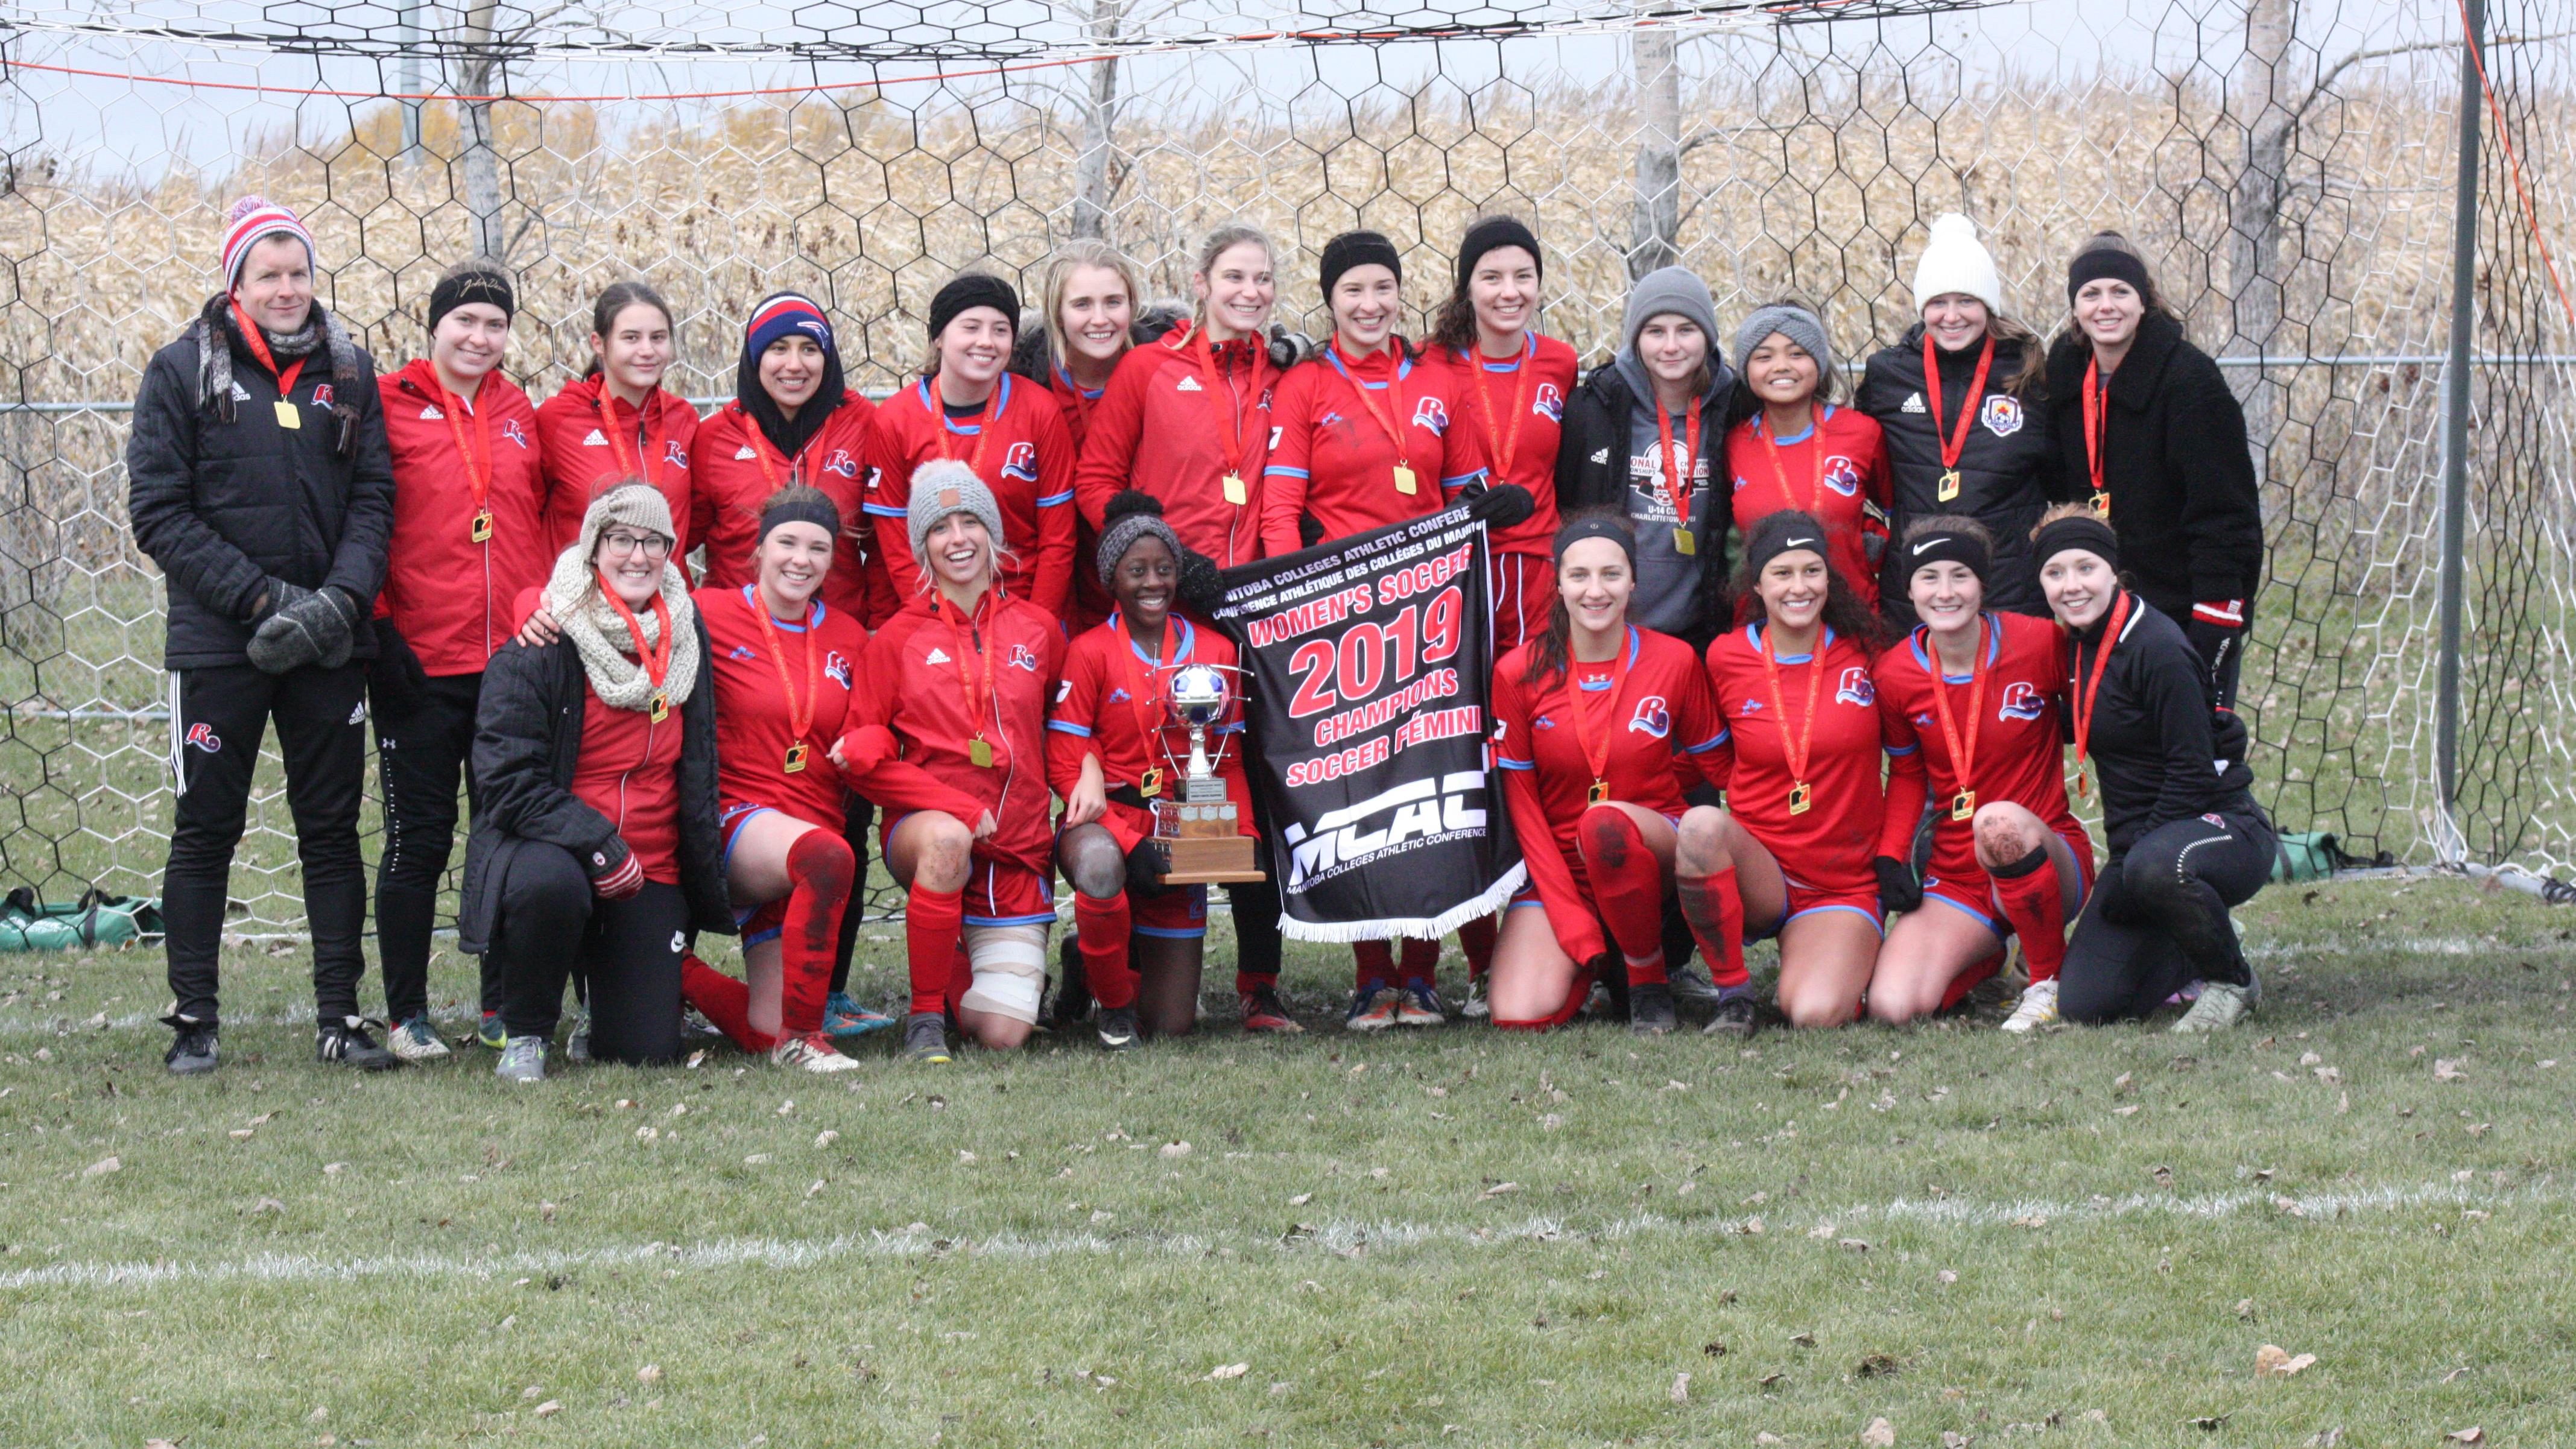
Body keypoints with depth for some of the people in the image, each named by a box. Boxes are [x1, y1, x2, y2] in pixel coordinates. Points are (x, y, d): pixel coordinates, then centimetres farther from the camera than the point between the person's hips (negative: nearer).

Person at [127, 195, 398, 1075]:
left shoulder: (348, 373, 8)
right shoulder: (183, 372, -1)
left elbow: (374, 497, 5)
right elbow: (158, 509, -6)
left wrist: (344, 594, -12)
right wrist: (259, 596, -14)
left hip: (331, 642, 2)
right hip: (217, 640, -2)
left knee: (332, 829, 5)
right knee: (206, 831, 3)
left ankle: (339, 1017, 9)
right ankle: (192, 1021, 10)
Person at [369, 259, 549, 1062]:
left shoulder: (521, 415, 12)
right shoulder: (388, 405, -2)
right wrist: (375, 628, -10)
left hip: (514, 661, 4)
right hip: (420, 664, -4)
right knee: (419, 838, 1)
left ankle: (507, 1006, 17)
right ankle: (406, 1016, 9)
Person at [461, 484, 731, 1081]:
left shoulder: (686, 637, 7)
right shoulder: (538, 648, -9)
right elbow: (508, 781, -13)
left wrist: (704, 892, 17)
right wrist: (596, 844, -23)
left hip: (649, 874, 4)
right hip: (549, 847, -4)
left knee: (647, 1050, -10)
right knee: (550, 884, -41)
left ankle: (607, 977, 29)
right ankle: (525, 1033, -12)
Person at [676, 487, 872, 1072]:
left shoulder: (848, 637, 12)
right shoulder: (712, 614, -2)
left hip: (817, 822, 5)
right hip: (735, 820, -5)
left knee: (765, 1034, -3)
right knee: (826, 855, -40)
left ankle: (677, 974, 28)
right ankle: (801, 1036, -26)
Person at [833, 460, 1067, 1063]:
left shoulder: (1039, 630, 9)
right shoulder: (897, 639, 3)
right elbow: (863, 754, -2)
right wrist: (961, 809, -15)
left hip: (1018, 849, 2)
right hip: (922, 825, -2)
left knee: (1001, 1035, -11)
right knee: (947, 838, -41)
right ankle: (925, 1014, -23)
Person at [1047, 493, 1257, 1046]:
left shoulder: (1214, 651, 7)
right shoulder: (1089, 652, -4)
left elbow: (1229, 762, 13)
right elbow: (1066, 765, -8)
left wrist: (1245, 838, -4)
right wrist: (1132, 843, -20)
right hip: (1108, 818, -3)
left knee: (1173, 1025, 1)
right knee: (1101, 868, -44)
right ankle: (1113, 1001, -14)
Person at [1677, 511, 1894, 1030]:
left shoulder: (1862, 654, -1)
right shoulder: (1726, 657, -1)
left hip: (1844, 884, -1)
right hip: (1756, 875, 1)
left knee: (1816, 1016, -27)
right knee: (1703, 824, -35)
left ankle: (1850, 963, 12)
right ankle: (1732, 993, -16)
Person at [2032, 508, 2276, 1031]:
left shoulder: (2156, 650, -18)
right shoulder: (2078, 648, 6)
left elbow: (2193, 772, -20)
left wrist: (2128, 874, -20)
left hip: (2224, 828, -7)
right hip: (2139, 842, 7)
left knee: (2155, 867, -42)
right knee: (2082, 1003, -7)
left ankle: (2233, 981, -12)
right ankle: (2201, 956, 23)